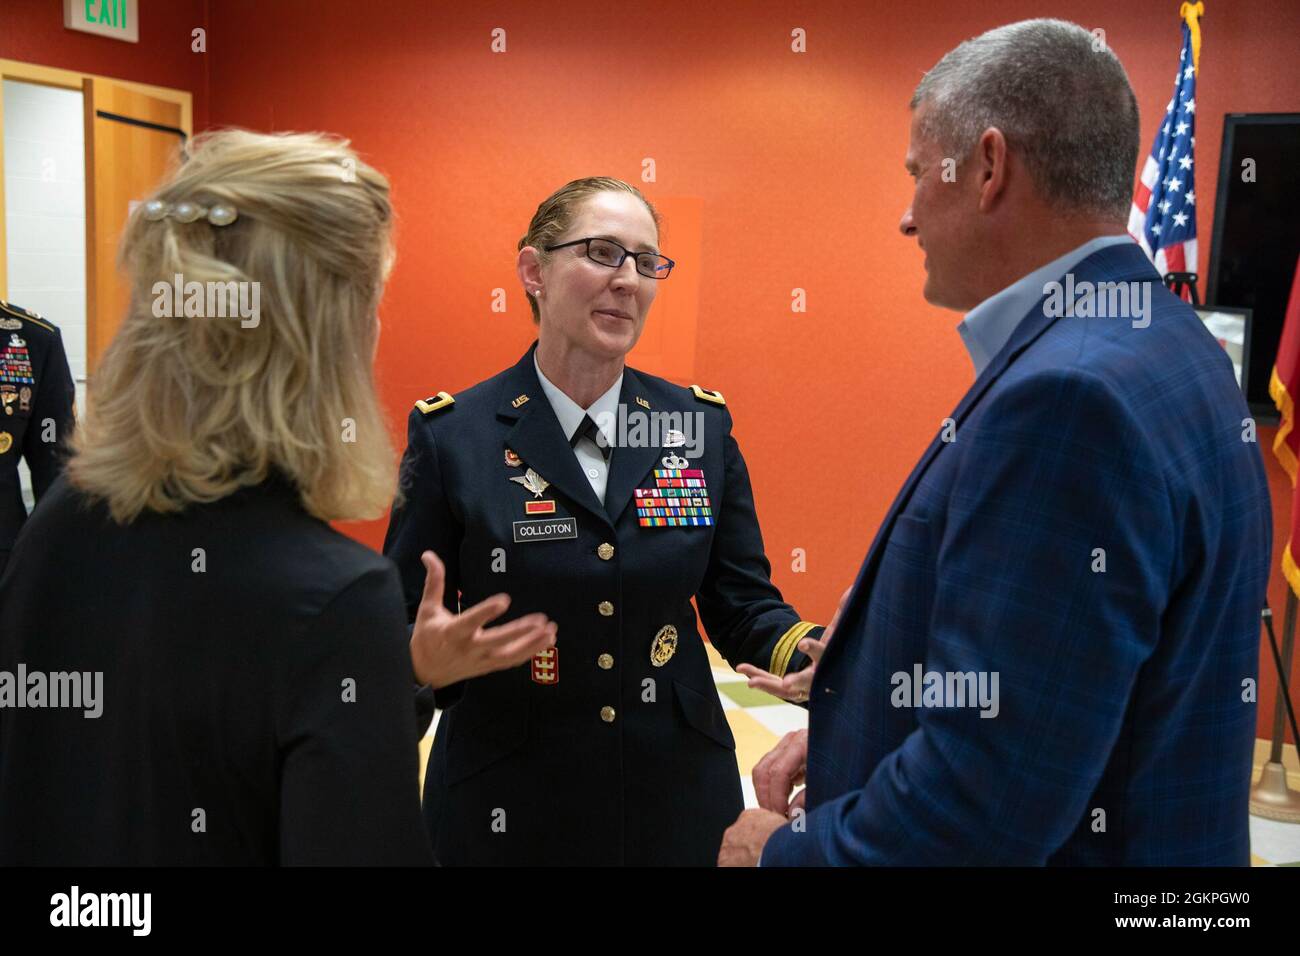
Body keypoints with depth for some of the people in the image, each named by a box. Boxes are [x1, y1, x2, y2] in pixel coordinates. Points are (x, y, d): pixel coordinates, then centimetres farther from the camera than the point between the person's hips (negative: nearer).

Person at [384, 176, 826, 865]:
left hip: (680, 797, 3)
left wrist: (808, 654, -18)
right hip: (505, 808, -2)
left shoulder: (703, 423, 0)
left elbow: (742, 603, 3)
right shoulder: (451, 434, -8)